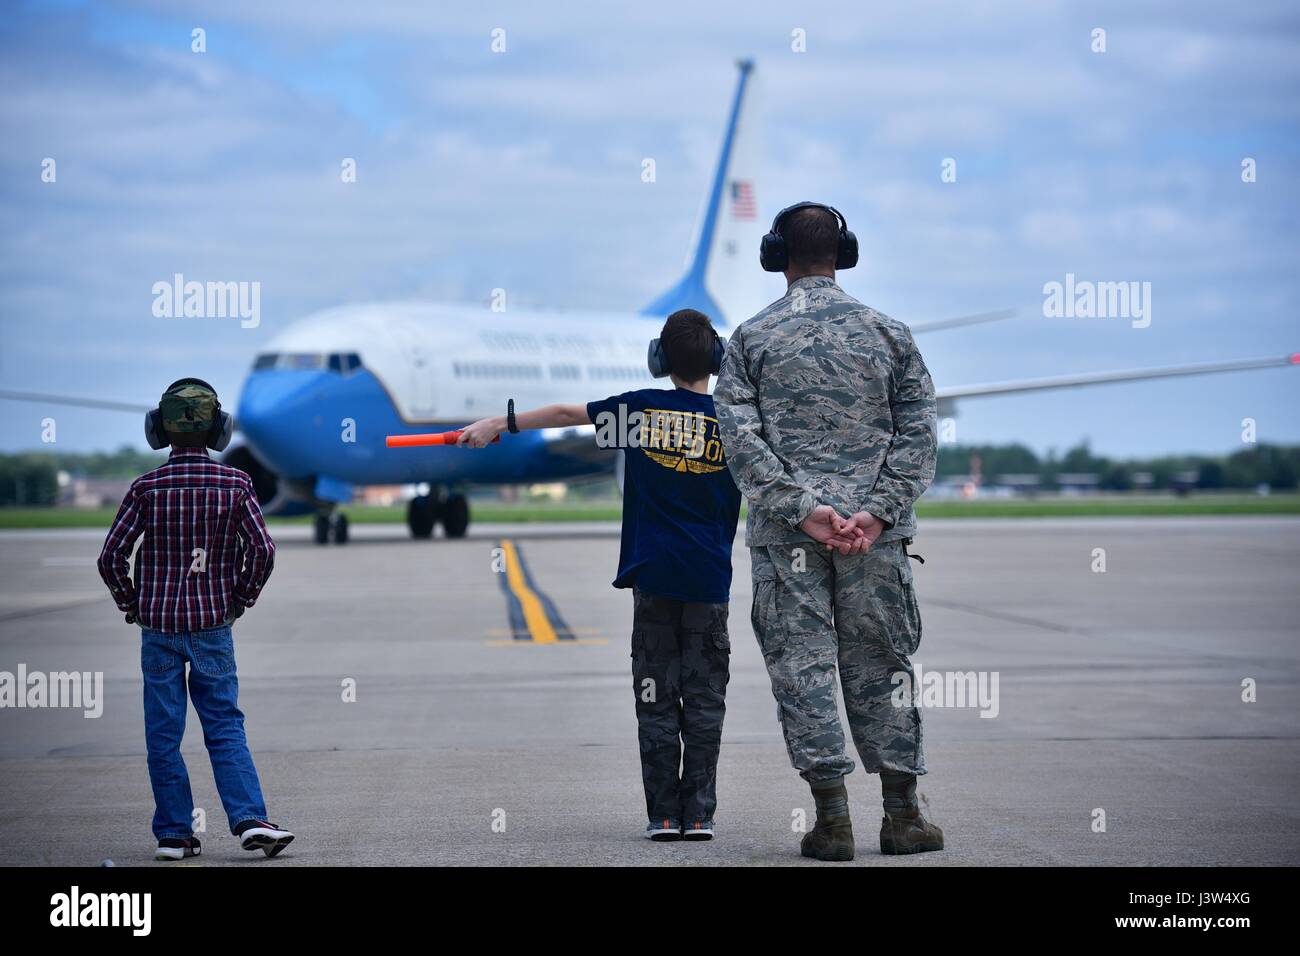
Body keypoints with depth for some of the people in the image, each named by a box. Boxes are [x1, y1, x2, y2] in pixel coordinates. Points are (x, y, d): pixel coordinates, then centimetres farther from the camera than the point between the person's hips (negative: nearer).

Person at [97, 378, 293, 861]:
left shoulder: (147, 487, -5)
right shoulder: (235, 485, -3)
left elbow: (111, 556, -7)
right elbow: (262, 549, -6)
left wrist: (132, 605, 8)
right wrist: (240, 601, 7)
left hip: (159, 627, -1)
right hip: (213, 626, 1)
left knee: (164, 735, 6)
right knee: (225, 728, 7)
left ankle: (174, 833, 6)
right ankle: (250, 820, -6)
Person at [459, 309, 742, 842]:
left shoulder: (642, 409, 0)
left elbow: (565, 413, 7)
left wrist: (498, 425, 16)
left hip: (652, 573, 0)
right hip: (708, 578, 0)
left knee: (657, 699, 5)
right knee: (704, 698, 4)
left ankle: (663, 814, 2)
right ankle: (699, 814, 0)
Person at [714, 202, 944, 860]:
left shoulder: (752, 337, 3)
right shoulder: (888, 333, 7)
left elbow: (741, 439, -7)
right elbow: (917, 434, 0)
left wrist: (801, 508, -11)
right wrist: (877, 512, -7)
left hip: (785, 536, -1)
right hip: (875, 535, 2)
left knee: (802, 667, 2)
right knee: (879, 668, 9)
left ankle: (832, 820, -2)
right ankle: (902, 817, 10)